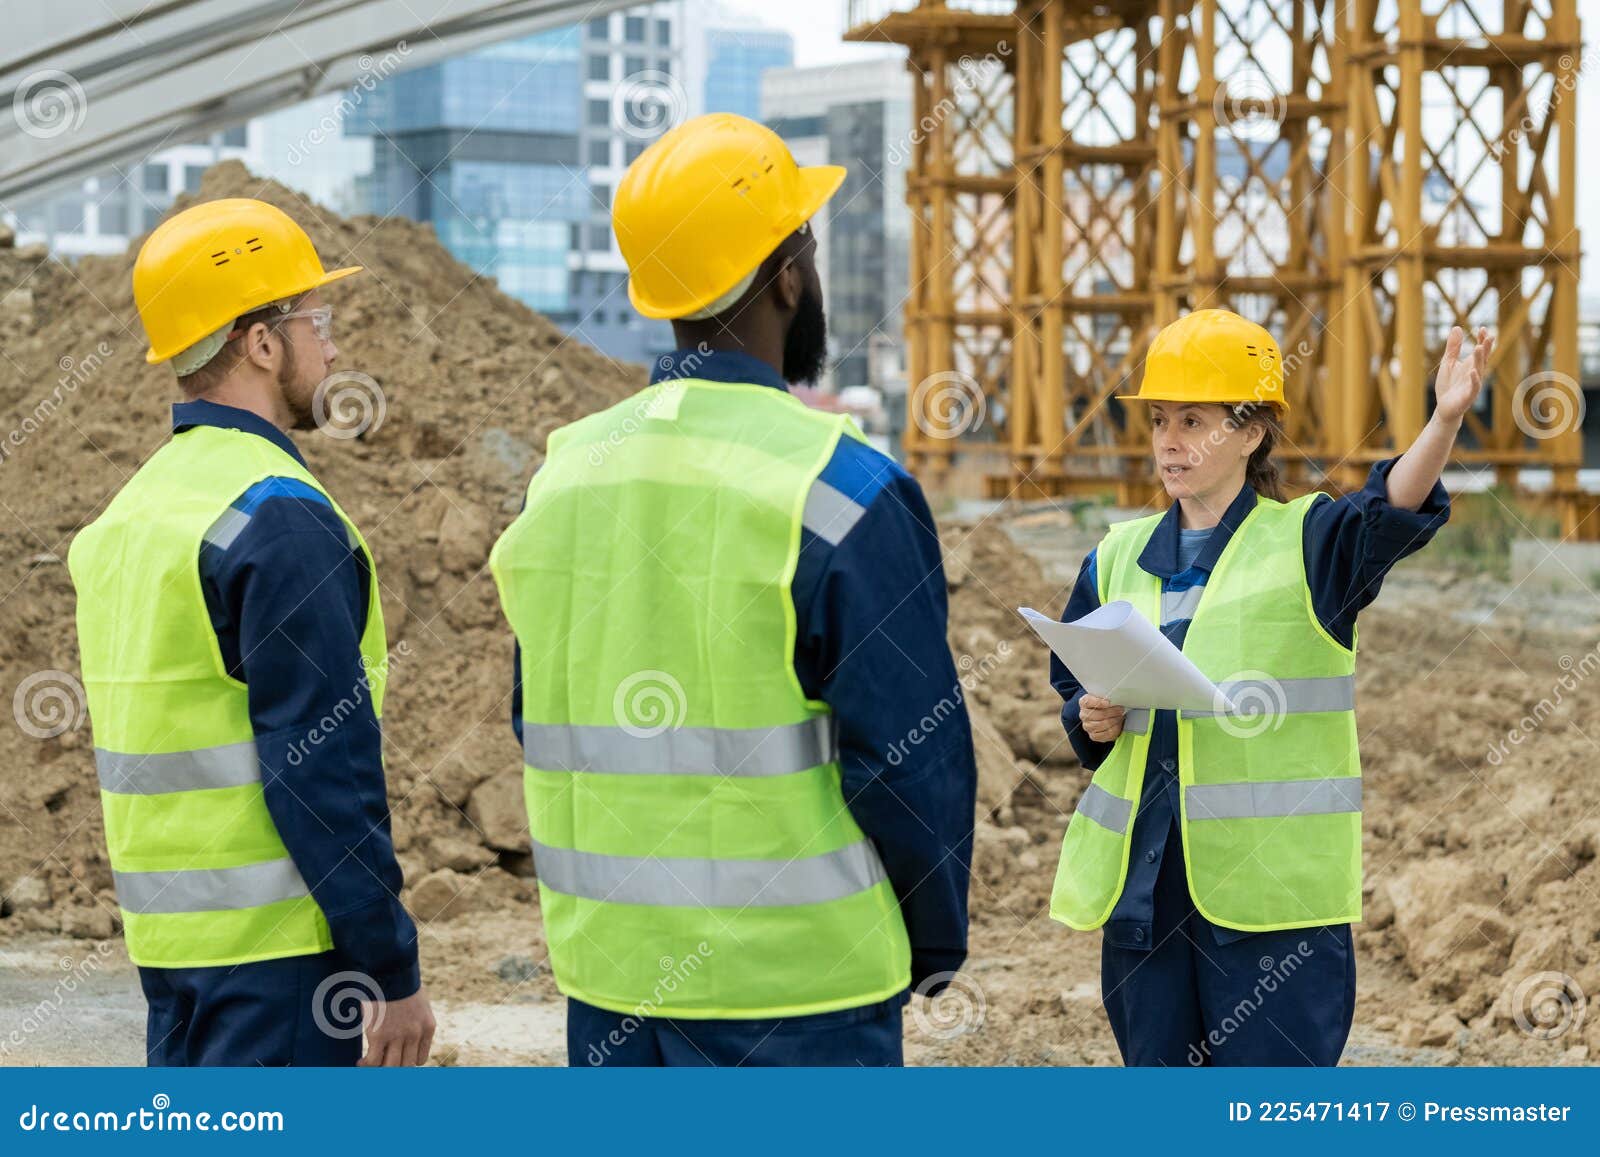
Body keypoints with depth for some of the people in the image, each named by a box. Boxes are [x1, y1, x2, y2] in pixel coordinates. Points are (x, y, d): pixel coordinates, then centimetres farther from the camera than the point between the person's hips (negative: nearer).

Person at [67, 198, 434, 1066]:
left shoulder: (131, 511, 12)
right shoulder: (279, 515, -16)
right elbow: (324, 761, -19)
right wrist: (393, 968, -14)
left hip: (165, 928, 9)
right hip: (276, 932, -9)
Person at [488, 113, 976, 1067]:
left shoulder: (565, 474, 6)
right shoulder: (839, 491, -13)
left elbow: (548, 729, 12)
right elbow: (913, 755, -11)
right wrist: (936, 937, 4)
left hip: (604, 963, 6)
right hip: (792, 980, -6)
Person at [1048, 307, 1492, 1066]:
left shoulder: (1305, 543, -1)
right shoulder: (1119, 557, 12)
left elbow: (1391, 510, -22)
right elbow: (1073, 686, 21)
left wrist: (1445, 420, -40)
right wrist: (1091, 719, -3)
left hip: (1273, 885, -4)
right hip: (1142, 881, 5)